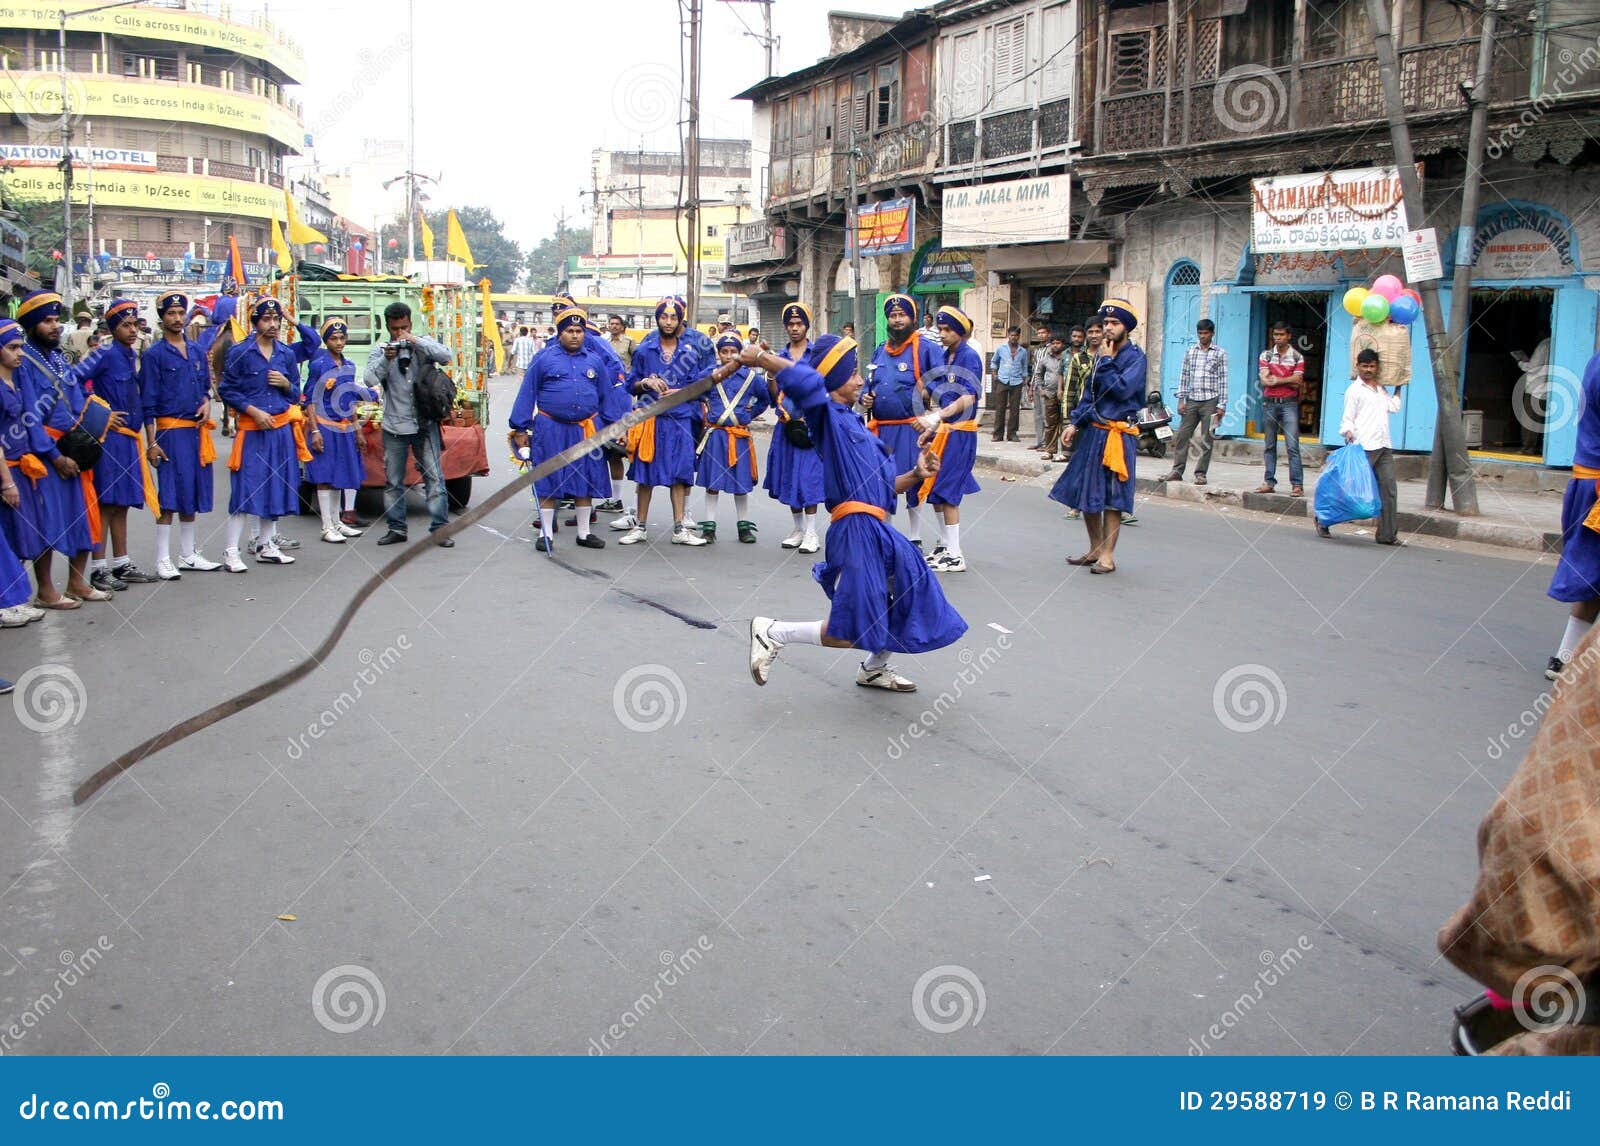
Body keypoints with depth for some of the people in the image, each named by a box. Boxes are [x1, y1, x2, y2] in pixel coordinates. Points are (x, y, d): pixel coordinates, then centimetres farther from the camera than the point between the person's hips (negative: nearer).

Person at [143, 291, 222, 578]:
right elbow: (148, 402, -6)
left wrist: (206, 402, -1)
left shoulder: (197, 351, 12)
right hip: (171, 431, -6)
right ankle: (163, 560, 0)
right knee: (169, 496, -6)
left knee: (192, 492, 12)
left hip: (197, 430, 6)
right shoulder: (154, 355, -4)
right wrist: (152, 443, -11)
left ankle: (188, 555, 23)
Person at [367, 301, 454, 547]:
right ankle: (396, 528, 17)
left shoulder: (424, 343, 5)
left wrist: (416, 341, -19)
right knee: (393, 481, 7)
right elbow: (370, 379, -7)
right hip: (394, 426, 1)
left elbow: (446, 357, -13)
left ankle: (440, 527, 0)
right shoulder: (380, 350, 5)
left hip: (425, 423, -1)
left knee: (434, 476, -3)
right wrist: (386, 359, -22)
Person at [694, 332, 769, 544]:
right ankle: (709, 526, 11)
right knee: (711, 482, 4)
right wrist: (703, 416, 3)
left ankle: (744, 526, 17)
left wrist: (752, 413, 9)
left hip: (740, 436, 0)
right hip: (714, 436, 0)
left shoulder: (750, 378, 2)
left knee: (741, 483, 7)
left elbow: (767, 397, 16)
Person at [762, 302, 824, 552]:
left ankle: (811, 534, -3)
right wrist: (771, 374, -7)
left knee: (808, 477, -8)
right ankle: (798, 529, 21)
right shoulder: (779, 356, 11)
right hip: (786, 426, 4)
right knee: (789, 477, 9)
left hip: (811, 425, -4)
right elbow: (774, 396, 8)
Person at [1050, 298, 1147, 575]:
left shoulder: (1136, 357, -7)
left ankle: (1107, 555, 5)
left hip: (1117, 435, -7)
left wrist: (1106, 361, -12)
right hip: (1093, 431, 7)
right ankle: (1095, 549, 24)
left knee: (1111, 498, -2)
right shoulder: (1103, 355, 14)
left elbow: (1121, 390, -20)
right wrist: (1074, 423, 10)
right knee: (1085, 493, 11)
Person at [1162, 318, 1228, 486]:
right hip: (1191, 401, 3)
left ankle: (1200, 473, 5)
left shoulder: (1220, 353, 1)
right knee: (1181, 436, 0)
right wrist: (1181, 399, 3)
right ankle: (1177, 470, 5)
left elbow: (1223, 379, -1)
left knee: (1206, 440, -1)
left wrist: (1222, 405, -6)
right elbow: (1184, 376, 11)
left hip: (1210, 401, -3)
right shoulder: (1190, 352, 10)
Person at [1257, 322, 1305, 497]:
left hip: (1289, 404, -2)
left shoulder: (1297, 357, 4)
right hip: (1269, 403, 2)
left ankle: (1297, 485, -9)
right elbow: (1264, 380, -5)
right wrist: (1288, 381, -7)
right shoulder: (1266, 355, 7)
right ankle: (1269, 482, 12)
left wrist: (1276, 380, -6)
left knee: (1292, 446, -8)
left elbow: (1297, 380, -9)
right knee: (1270, 446, 7)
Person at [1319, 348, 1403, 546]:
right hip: (1364, 447, -6)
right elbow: (1347, 418, -3)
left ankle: (1387, 535, 6)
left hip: (1384, 447, 6)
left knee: (1388, 488, 2)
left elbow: (1394, 407, 9)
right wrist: (1348, 432, -22)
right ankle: (1323, 521, 9)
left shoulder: (1381, 388, 20)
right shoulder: (1354, 390, 0)